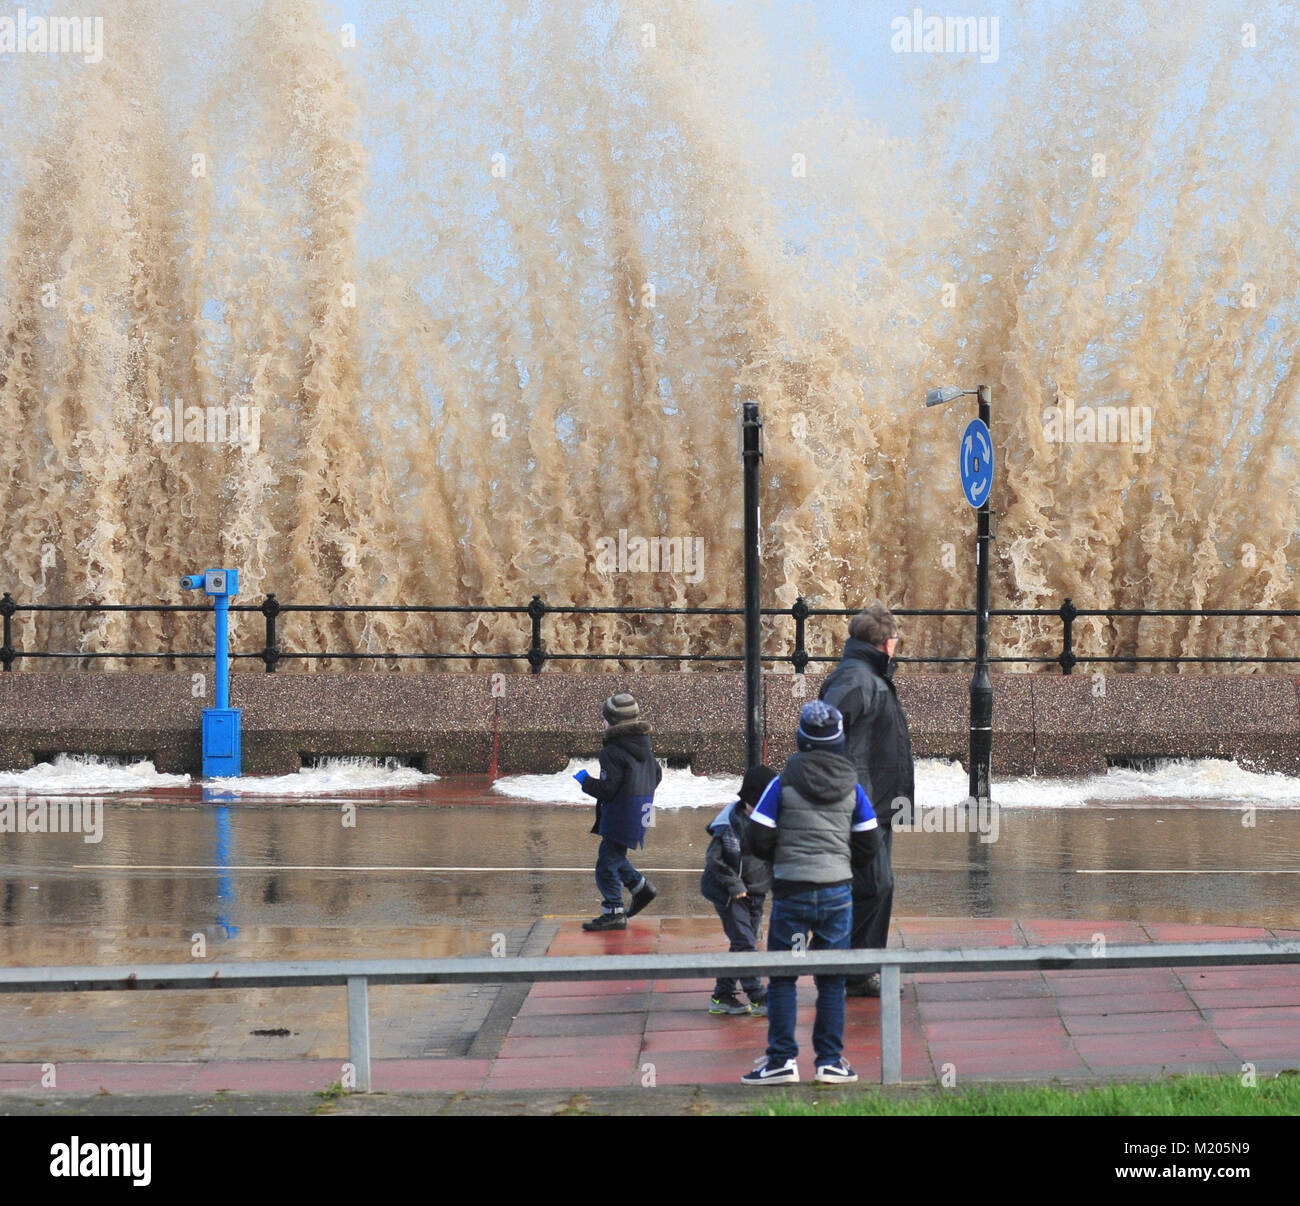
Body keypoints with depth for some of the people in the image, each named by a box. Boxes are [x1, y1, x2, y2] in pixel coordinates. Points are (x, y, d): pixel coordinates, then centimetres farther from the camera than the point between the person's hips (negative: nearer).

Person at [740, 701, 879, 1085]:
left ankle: (782, 1060, 4)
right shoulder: (852, 787, 1)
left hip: (792, 891, -2)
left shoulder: (783, 784, -7)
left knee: (782, 976, 6)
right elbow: (869, 844, 5)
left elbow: (759, 841, -7)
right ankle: (830, 1060, 11)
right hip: (838, 890, 2)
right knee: (832, 979, 10)